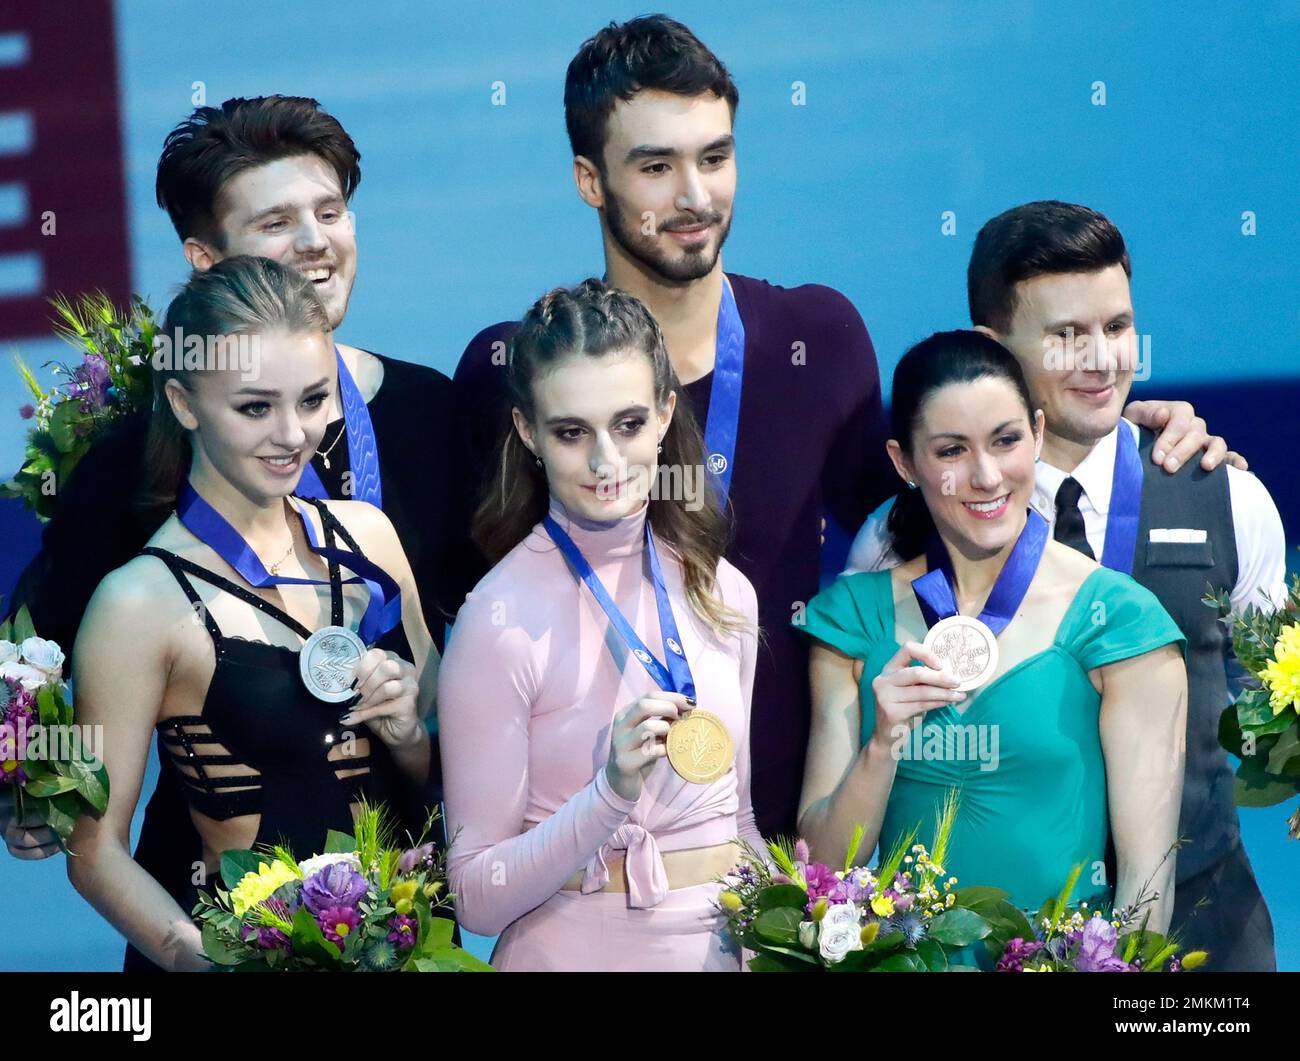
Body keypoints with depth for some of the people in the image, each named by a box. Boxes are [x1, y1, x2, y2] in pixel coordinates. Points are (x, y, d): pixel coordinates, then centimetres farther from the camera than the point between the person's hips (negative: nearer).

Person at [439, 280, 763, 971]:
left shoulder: (724, 594, 0)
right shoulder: (501, 621, -15)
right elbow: (478, 900, -16)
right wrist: (612, 793, -27)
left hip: (725, 946, 5)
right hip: (582, 950, -5)